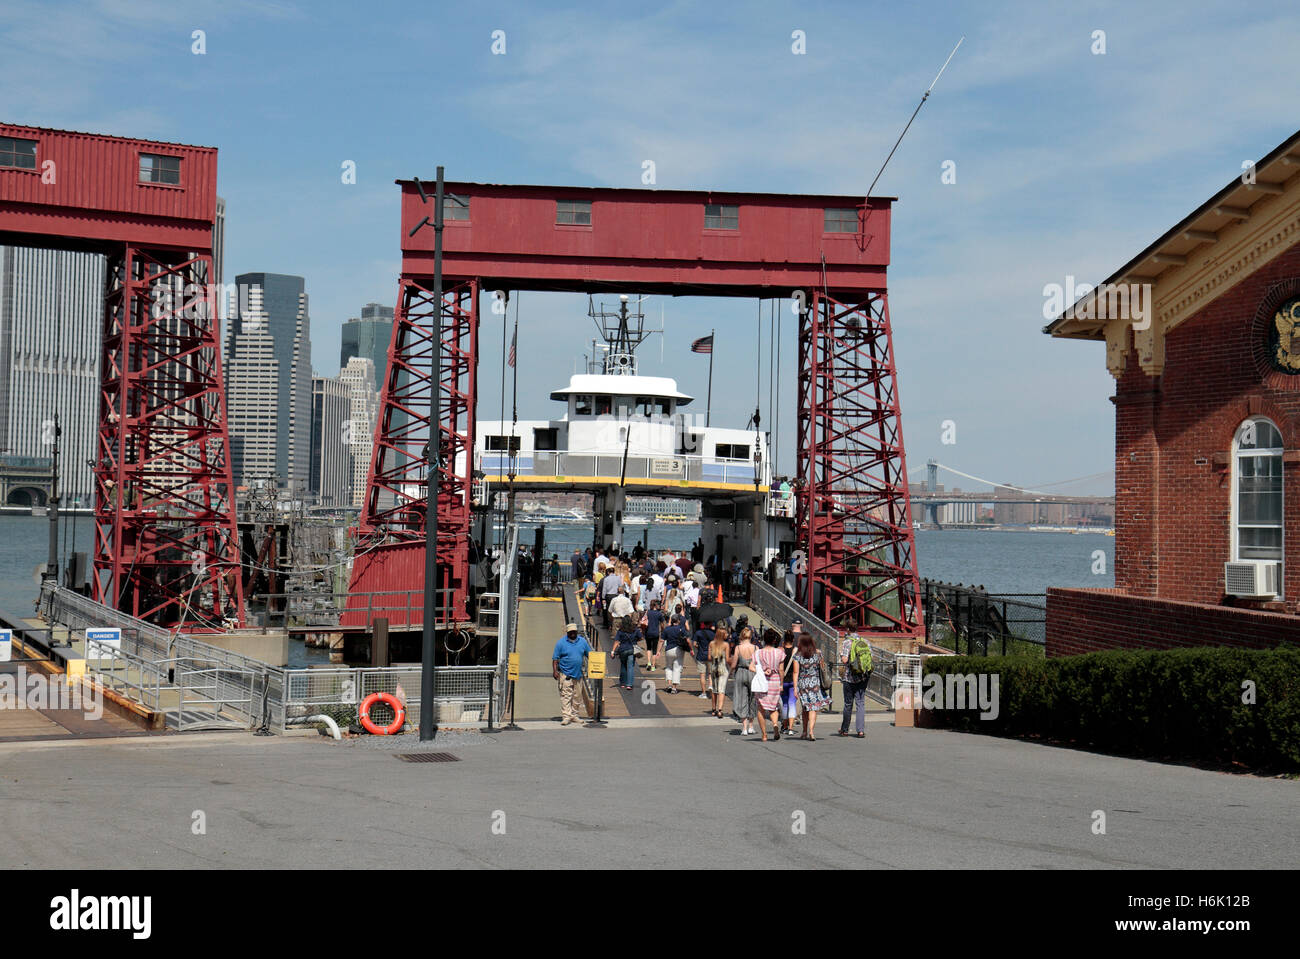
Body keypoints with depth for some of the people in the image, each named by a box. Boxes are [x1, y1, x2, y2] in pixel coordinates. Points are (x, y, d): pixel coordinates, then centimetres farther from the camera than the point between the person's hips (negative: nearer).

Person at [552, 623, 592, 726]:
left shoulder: (582, 641, 8)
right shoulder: (561, 643, -3)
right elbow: (555, 658, -3)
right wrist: (555, 671, -12)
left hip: (578, 674, 4)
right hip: (565, 674, -4)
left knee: (576, 696, 10)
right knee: (565, 696, -9)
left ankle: (574, 715, 20)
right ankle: (566, 716, -10)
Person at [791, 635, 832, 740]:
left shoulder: (797, 655, -5)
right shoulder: (818, 653, -1)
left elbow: (796, 672, -6)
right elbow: (822, 667, 6)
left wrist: (795, 687, -4)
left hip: (802, 683, 0)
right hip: (815, 683, 0)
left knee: (805, 708, 15)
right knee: (813, 708, -2)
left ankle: (805, 732, 23)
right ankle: (811, 732, -15)